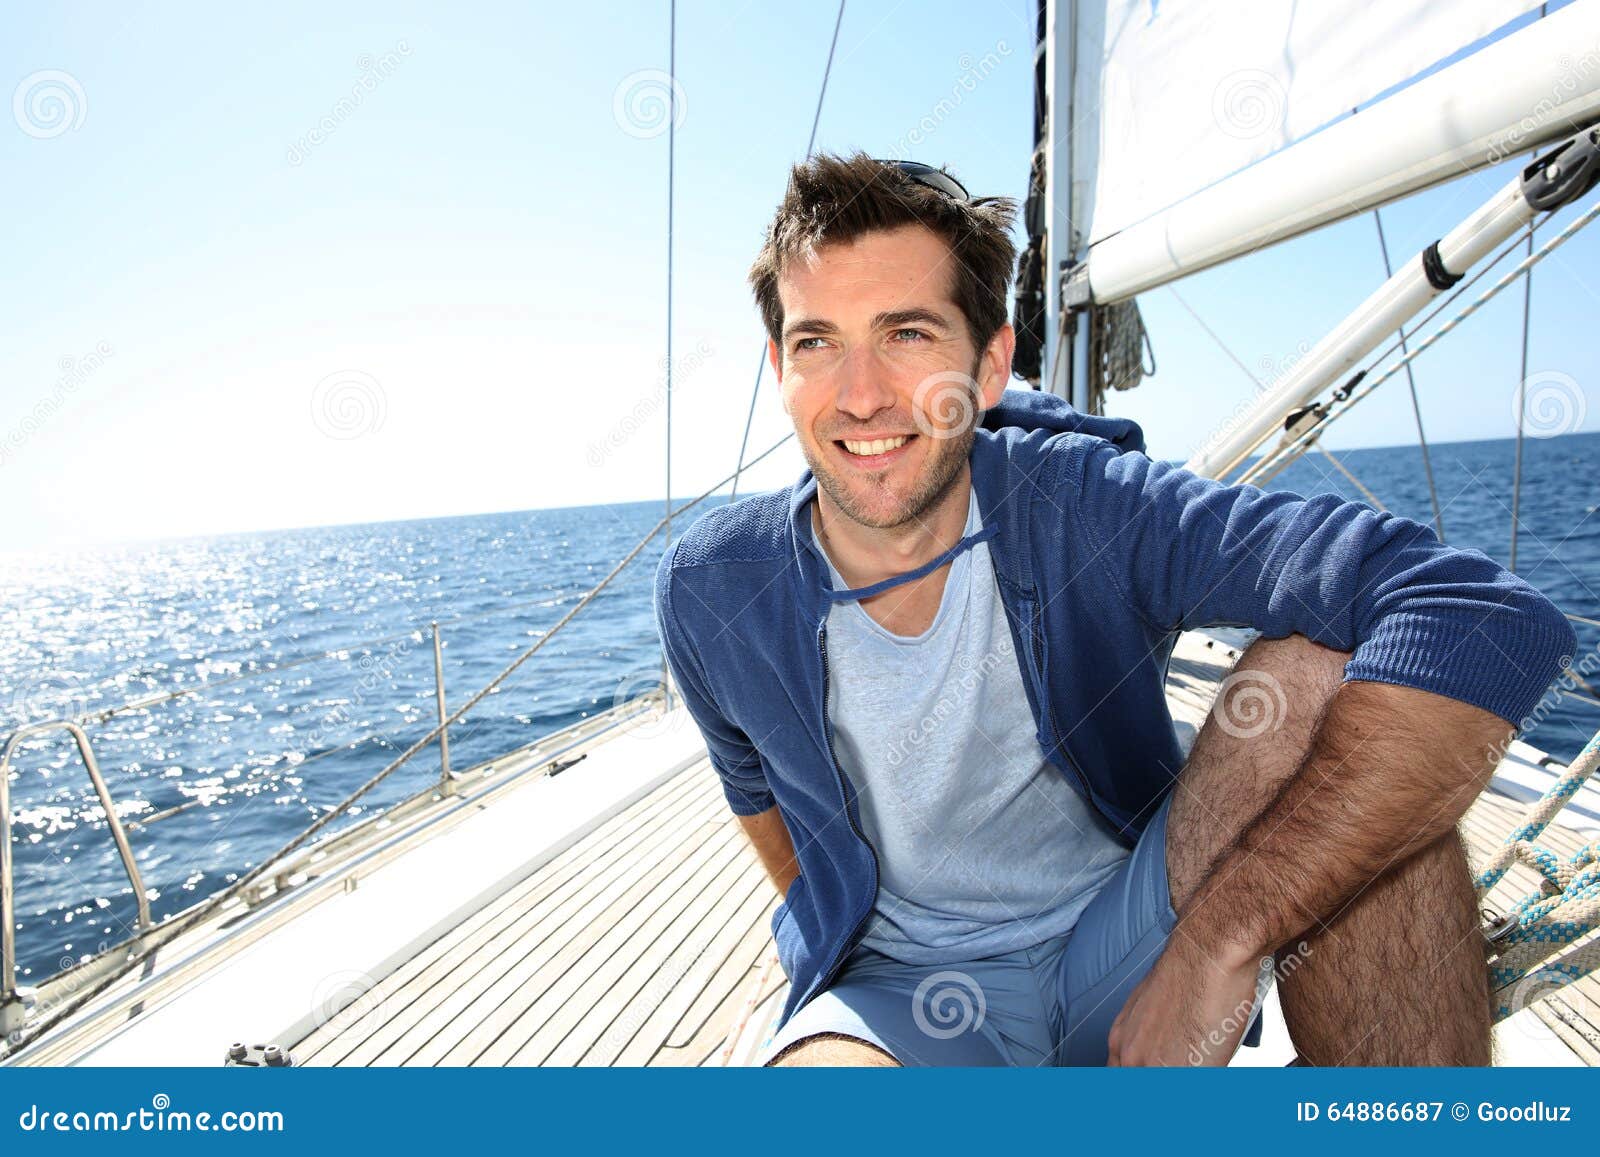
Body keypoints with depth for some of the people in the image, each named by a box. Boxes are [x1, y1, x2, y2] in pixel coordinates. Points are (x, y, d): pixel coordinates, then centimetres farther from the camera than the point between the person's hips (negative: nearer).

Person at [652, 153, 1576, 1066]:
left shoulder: (1091, 507, -21)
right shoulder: (710, 592, -12)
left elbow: (1485, 622, -32)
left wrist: (1214, 950, -32)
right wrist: (832, 944, 11)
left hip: (1131, 950, 2)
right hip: (910, 990, 0)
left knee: (1325, 675, -25)